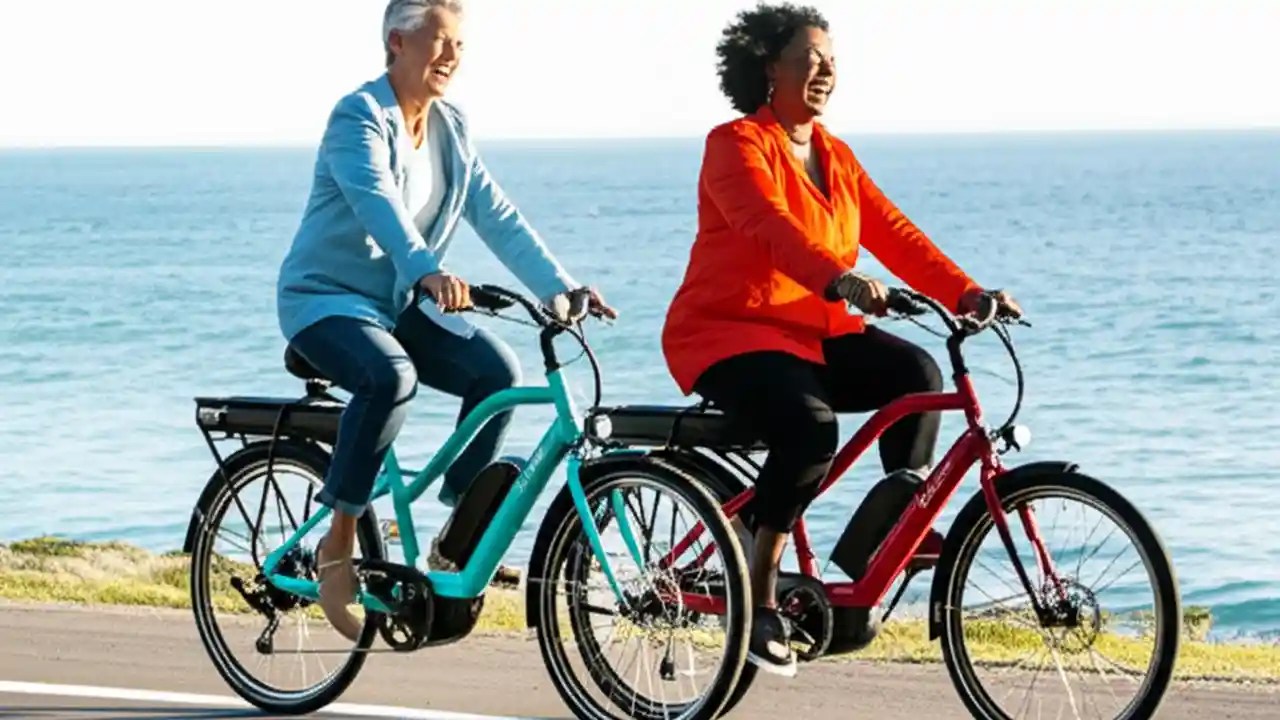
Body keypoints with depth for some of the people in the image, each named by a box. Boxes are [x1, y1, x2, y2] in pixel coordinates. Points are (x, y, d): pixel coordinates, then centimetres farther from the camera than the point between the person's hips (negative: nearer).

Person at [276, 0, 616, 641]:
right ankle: (337, 546, -25)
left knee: (495, 368, -17)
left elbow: (497, 216, 0)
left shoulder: (449, 128, 7)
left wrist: (559, 287, -13)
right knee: (390, 376, -36)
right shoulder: (359, 118, -16)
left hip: (398, 304, 7)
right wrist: (427, 272, -52)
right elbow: (377, 203, -34)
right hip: (325, 299, -7)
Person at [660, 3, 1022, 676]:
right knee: (811, 425, -32)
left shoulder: (836, 157, 13)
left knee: (915, 371, -18)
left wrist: (967, 294, -14)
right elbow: (772, 226, -29)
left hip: (817, 333, 7)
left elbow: (894, 234, 2)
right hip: (727, 335, -7)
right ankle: (759, 597, -19)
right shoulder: (737, 144, -10)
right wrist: (842, 280, -47)